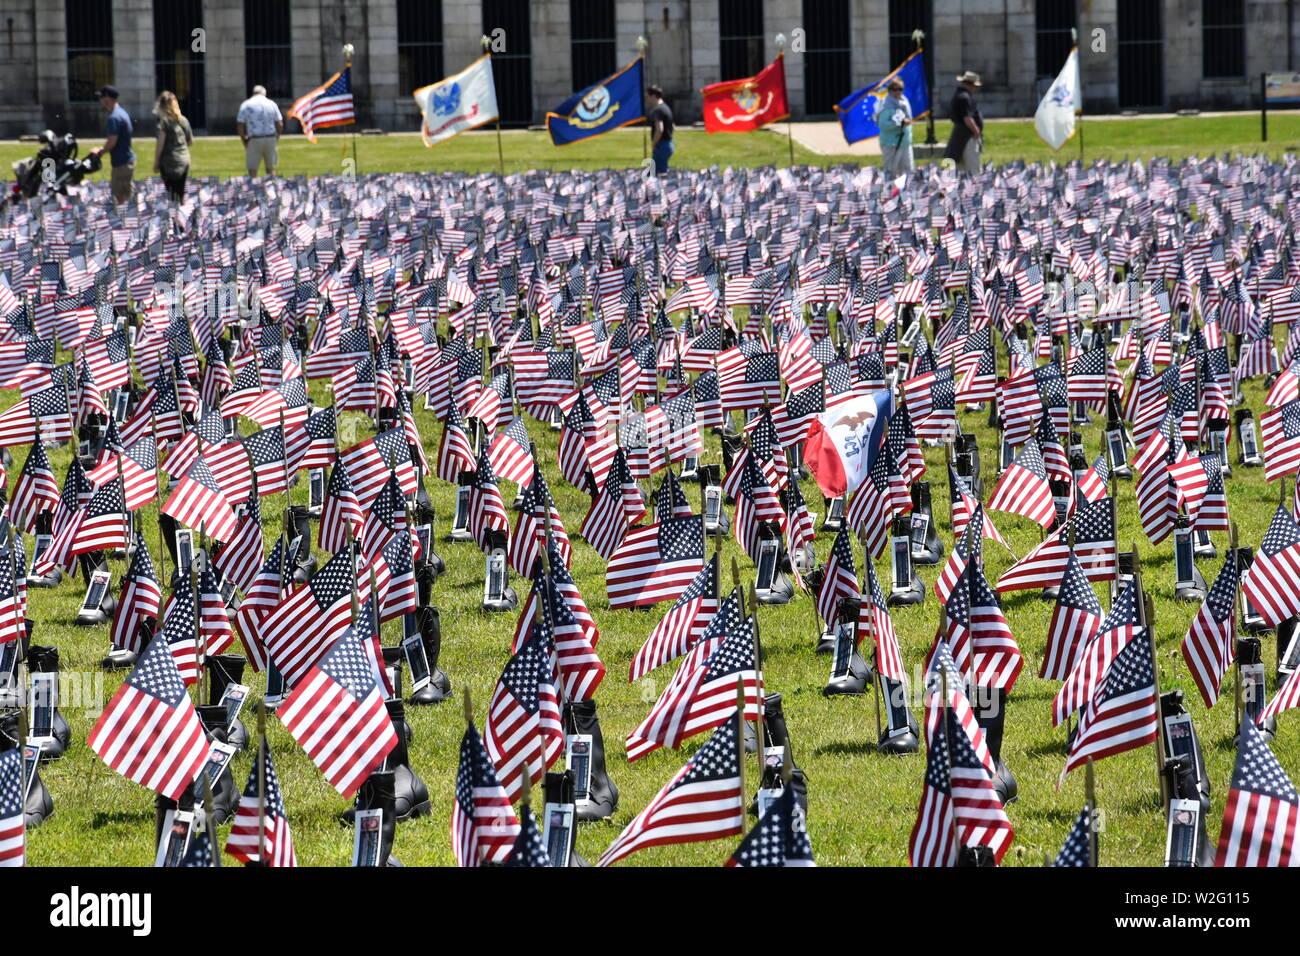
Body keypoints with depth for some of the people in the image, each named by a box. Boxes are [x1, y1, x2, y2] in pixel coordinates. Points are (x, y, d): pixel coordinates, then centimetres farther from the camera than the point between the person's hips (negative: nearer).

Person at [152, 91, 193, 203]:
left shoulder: (164, 121, -11)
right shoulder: (183, 120, 7)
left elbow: (160, 144, -12)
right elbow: (191, 140, 16)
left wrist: (156, 163, -4)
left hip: (169, 163, -6)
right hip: (184, 161, 6)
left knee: (171, 195, -3)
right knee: (181, 192, 13)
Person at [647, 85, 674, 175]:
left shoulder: (657, 110, -17)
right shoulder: (666, 108, 15)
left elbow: (659, 130, -29)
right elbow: (671, 127, 25)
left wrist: (653, 145, -19)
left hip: (661, 145, -10)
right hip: (668, 143, 10)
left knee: (659, 172, -8)